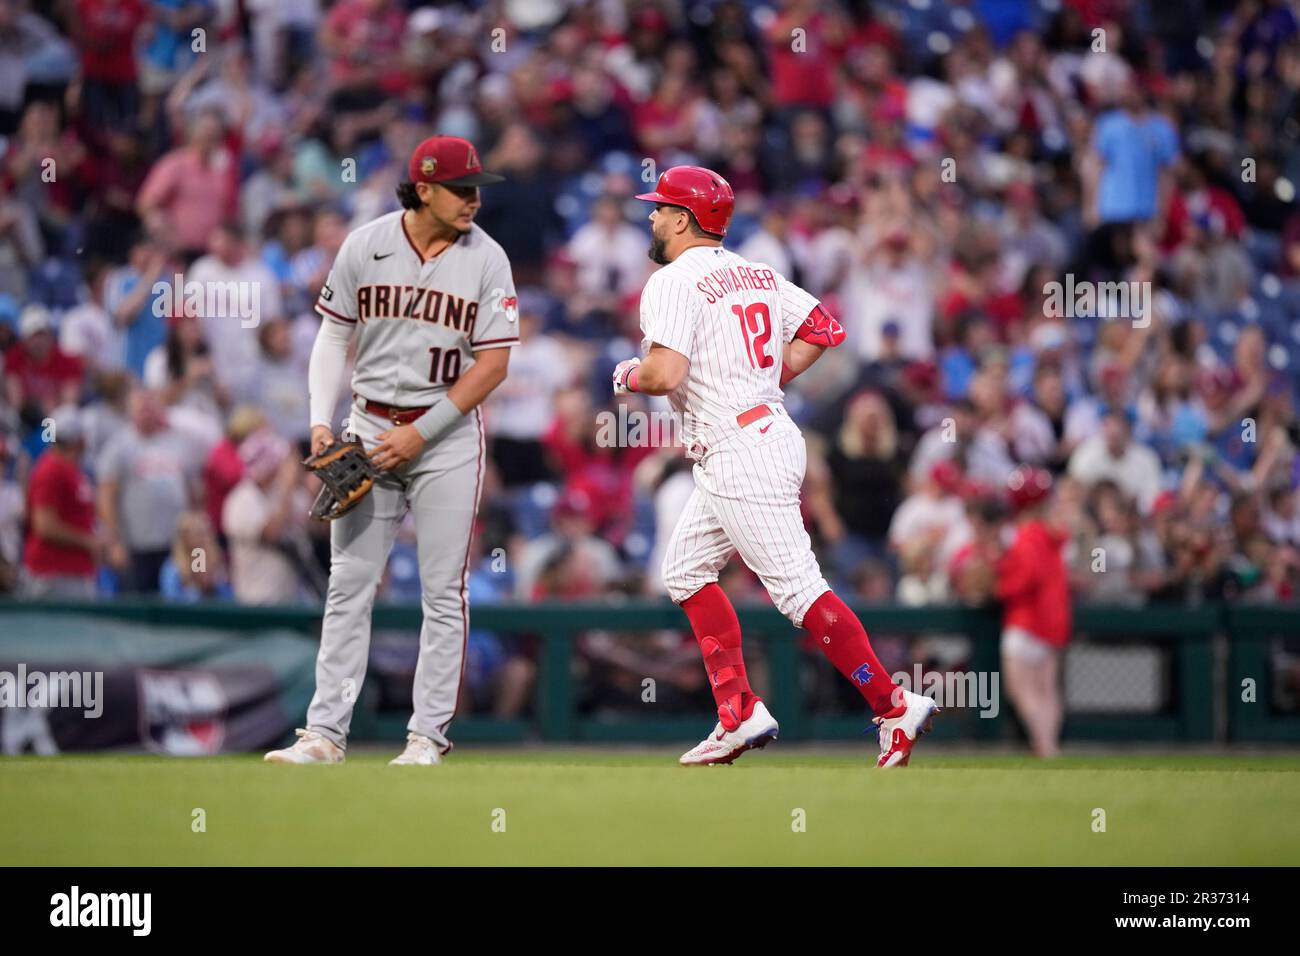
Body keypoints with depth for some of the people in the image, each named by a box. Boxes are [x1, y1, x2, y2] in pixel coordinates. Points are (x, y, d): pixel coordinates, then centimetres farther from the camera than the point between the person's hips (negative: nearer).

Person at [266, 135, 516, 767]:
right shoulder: (364, 247, -2)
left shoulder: (486, 260, -7)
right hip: (370, 427, 2)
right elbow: (334, 335, 8)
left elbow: (493, 363, -9)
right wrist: (320, 419, -3)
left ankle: (428, 735, 5)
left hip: (448, 434, -2)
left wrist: (420, 434, -14)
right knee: (349, 585, 1)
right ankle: (325, 732, 3)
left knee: (443, 592, 0)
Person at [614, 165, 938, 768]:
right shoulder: (756, 274, 14)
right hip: (769, 431, 10)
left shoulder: (673, 283, -11)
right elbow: (823, 328, 14)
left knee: (796, 587, -11)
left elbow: (666, 373, -23)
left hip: (740, 453, -10)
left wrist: (629, 376, -1)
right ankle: (740, 717, 13)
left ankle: (894, 707, -14)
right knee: (686, 573, 17)